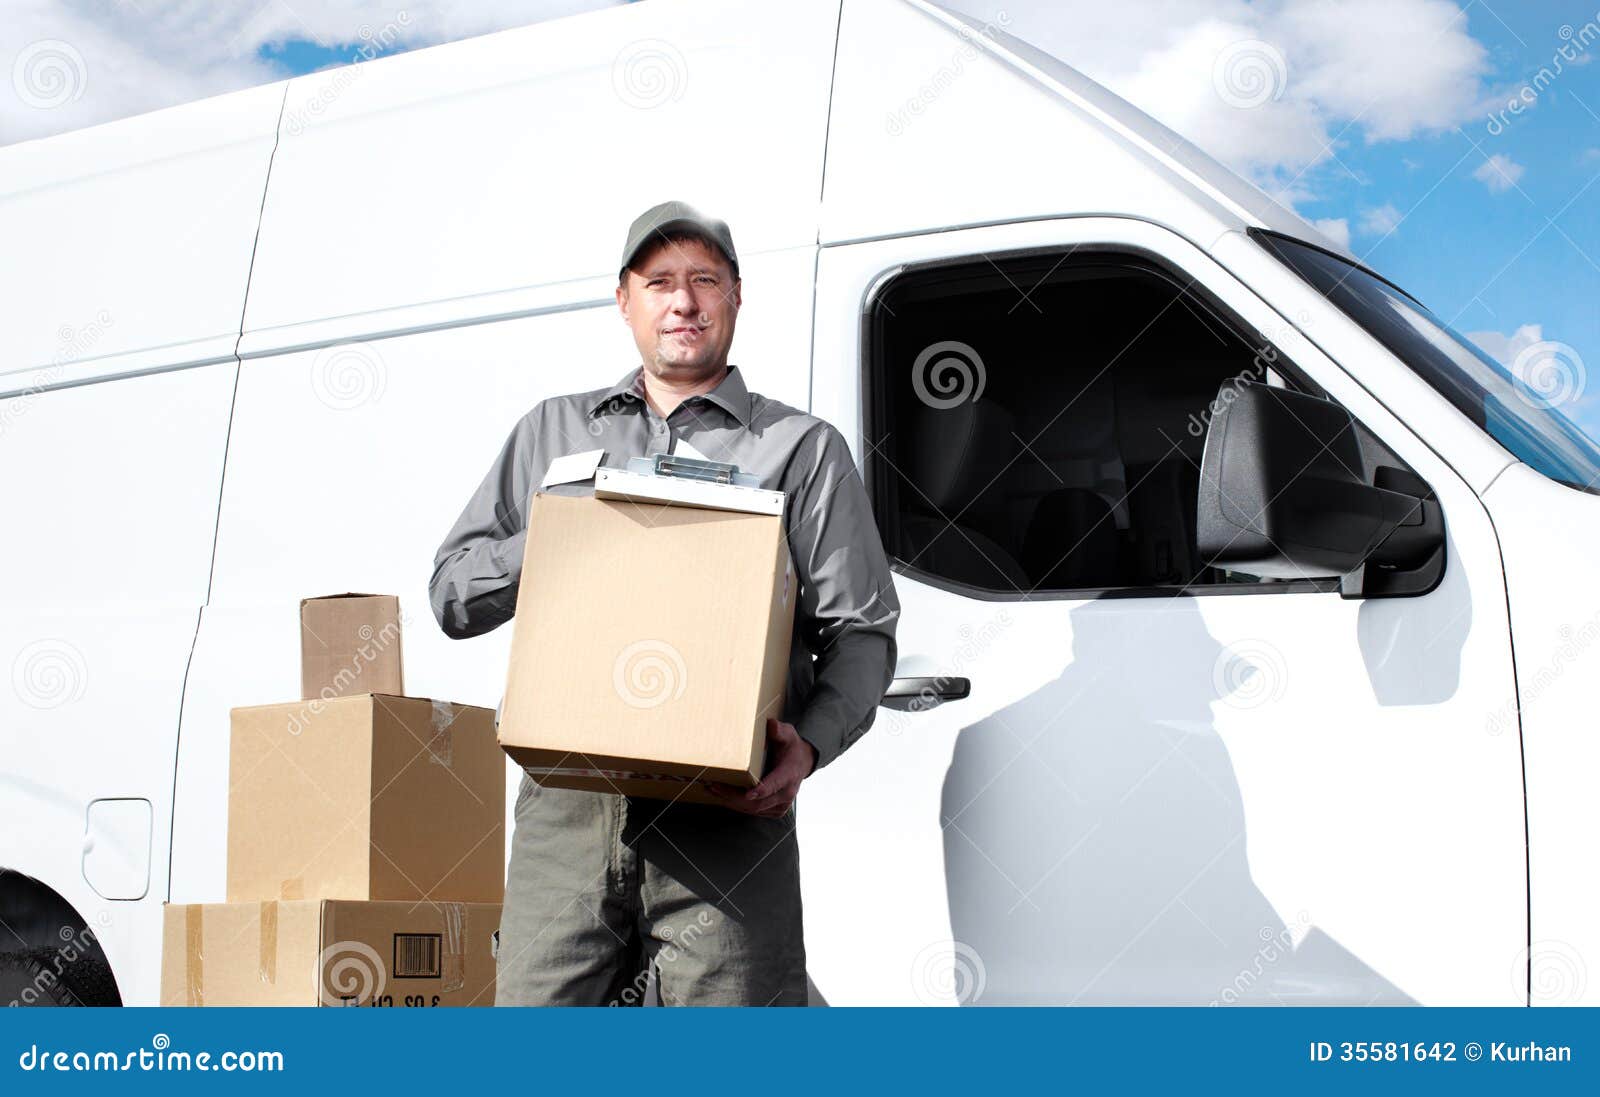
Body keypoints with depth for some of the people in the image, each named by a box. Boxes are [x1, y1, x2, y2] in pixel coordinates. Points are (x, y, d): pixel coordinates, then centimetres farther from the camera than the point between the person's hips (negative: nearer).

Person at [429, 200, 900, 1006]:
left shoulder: (803, 448, 14)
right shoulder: (553, 432, 23)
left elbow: (862, 631, 6)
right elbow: (452, 594, 19)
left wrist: (812, 742, -14)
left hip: (723, 822, -2)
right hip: (565, 809, 3)